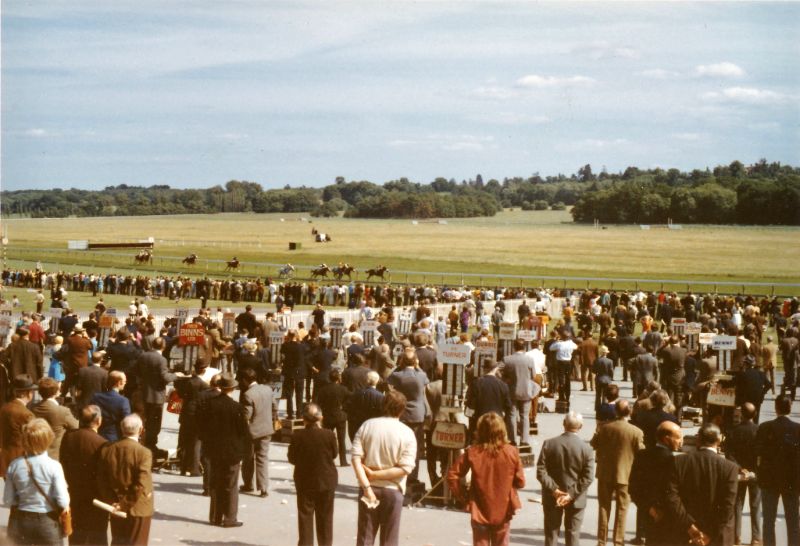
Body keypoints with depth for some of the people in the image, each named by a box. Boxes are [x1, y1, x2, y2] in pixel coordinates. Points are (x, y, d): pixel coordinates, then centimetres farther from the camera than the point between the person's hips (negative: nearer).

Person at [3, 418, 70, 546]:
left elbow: (8, 500, -4)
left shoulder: (15, 465, -9)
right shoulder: (53, 467, -18)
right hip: (47, 522, -3)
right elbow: (63, 501, -18)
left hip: (20, 521, 3)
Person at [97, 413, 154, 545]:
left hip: (116, 509, 5)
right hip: (138, 509, -4)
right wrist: (126, 504, -13)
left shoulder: (106, 450, -4)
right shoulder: (144, 453, -18)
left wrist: (111, 502, 1)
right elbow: (141, 485, -22)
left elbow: (102, 481, -2)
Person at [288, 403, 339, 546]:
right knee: (325, 516, 14)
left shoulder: (297, 436, -15)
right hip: (326, 480, 0)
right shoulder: (328, 435, -17)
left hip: (304, 481, 0)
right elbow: (334, 454, -1)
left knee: (305, 515, 11)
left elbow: (292, 458, -4)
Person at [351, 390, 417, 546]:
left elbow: (356, 458, -11)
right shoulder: (407, 434, -7)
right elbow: (405, 468, -15)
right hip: (393, 490, -2)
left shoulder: (367, 426, -2)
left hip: (370, 489, 2)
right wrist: (375, 475, -11)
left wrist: (367, 487, -15)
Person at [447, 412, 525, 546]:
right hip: (503, 511, 1)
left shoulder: (472, 453, -12)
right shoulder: (511, 452, -11)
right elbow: (520, 482, -4)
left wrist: (462, 496, 1)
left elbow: (452, 476, -11)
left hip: (480, 511, -1)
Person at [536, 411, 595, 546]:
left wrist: (554, 489, -11)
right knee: (573, 535, 9)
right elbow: (588, 477, -15)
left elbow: (541, 471, -12)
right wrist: (571, 495, -14)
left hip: (552, 498, 1)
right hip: (575, 500, -1)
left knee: (551, 534, 11)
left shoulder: (549, 444, -8)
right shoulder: (586, 448, -12)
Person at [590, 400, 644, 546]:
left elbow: (593, 445, 5)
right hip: (625, 475, -2)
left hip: (605, 474, 2)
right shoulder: (636, 432, -14)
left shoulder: (604, 428, -7)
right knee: (621, 509, 8)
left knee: (604, 507, 14)